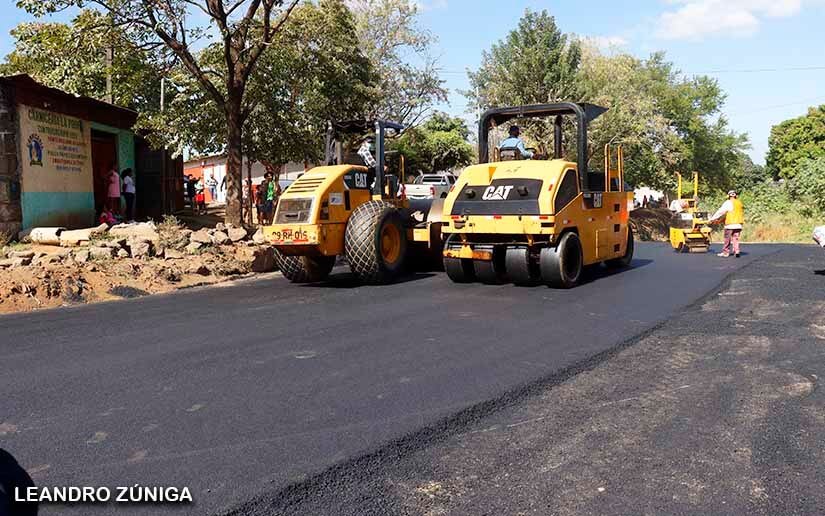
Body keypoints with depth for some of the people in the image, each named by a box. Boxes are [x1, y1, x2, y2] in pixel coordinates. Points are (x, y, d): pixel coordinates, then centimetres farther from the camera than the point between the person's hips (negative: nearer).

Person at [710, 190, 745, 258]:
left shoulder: (728, 203, -6)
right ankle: (736, 251, -3)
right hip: (738, 225, 5)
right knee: (735, 239, 9)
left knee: (727, 240, 3)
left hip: (730, 224, -5)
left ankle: (725, 253, 8)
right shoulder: (740, 203, 15)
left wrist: (712, 219, 1)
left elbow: (720, 212, -7)